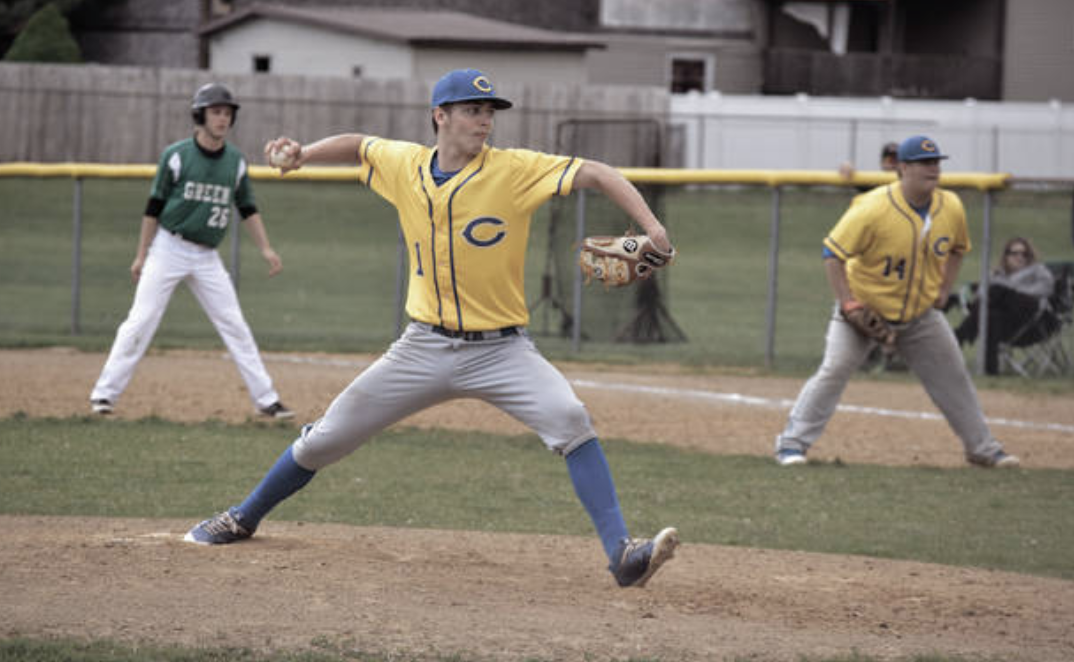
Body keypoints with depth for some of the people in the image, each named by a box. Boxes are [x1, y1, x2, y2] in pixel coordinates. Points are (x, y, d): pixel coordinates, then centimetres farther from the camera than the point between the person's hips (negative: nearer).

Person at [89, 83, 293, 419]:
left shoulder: (236, 161, 5)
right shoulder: (177, 155, -7)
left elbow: (248, 209, 13)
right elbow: (154, 206, -3)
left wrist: (265, 249, 3)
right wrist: (141, 255, -2)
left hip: (207, 257, 4)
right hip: (169, 248, -4)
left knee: (235, 326, 3)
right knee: (141, 321, -9)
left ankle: (266, 399, 7)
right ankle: (105, 393, -4)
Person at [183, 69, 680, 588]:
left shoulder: (514, 170, -11)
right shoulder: (404, 165, 1)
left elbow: (597, 174, -17)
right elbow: (359, 145, 22)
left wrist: (651, 228, -30)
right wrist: (304, 154, 6)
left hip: (501, 350, -3)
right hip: (425, 347, 3)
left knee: (569, 419, -28)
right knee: (325, 438, 8)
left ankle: (621, 553, -27)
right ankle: (243, 519, 32)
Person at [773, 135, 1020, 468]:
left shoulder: (951, 208, -8)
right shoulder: (873, 209, -26)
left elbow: (957, 248, 13)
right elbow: (833, 252, -20)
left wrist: (943, 289, 4)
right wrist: (846, 302, -23)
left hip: (921, 313, 5)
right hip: (865, 306, -5)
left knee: (954, 377, 8)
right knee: (833, 372, -14)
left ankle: (982, 448, 21)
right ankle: (793, 443, -7)